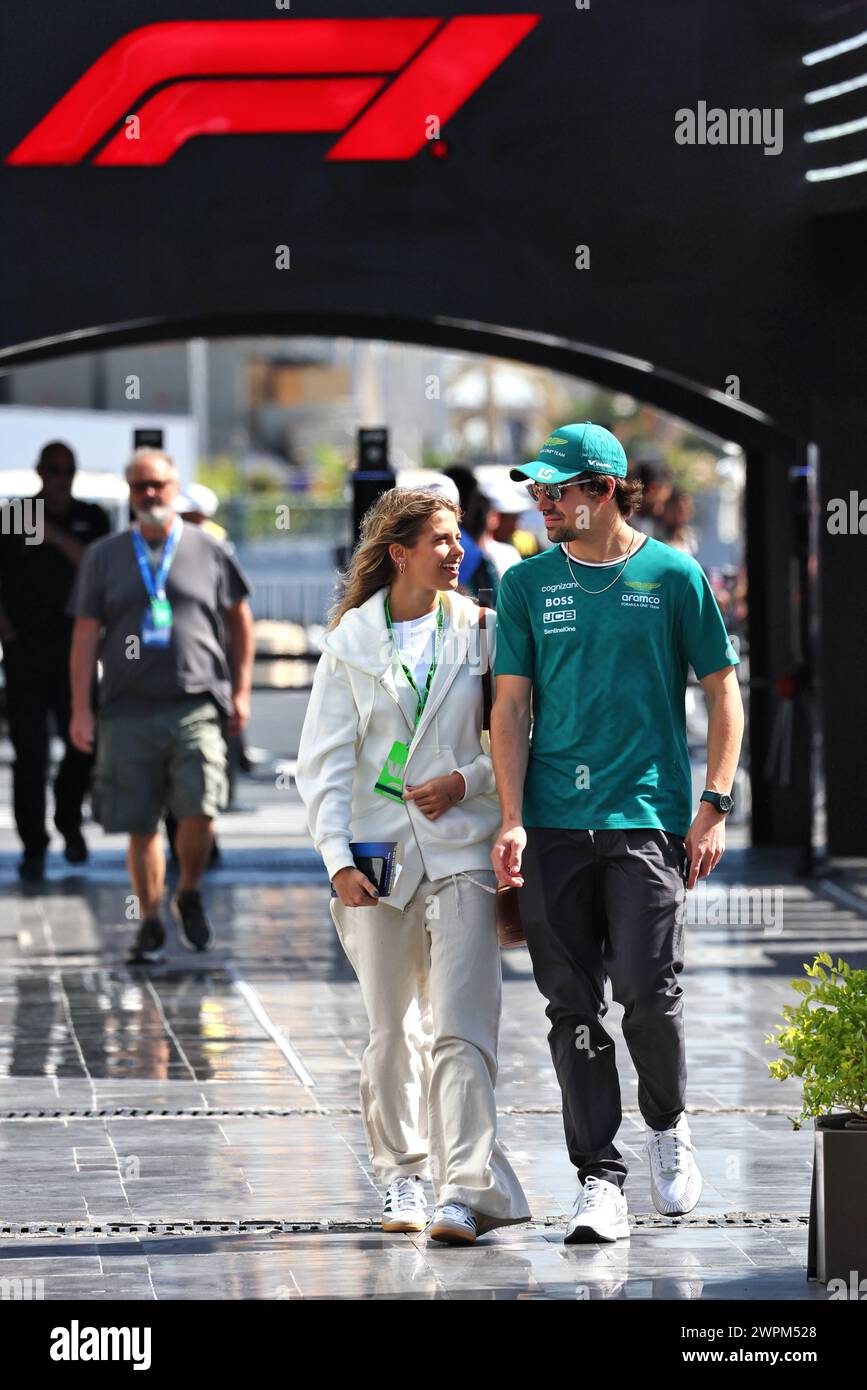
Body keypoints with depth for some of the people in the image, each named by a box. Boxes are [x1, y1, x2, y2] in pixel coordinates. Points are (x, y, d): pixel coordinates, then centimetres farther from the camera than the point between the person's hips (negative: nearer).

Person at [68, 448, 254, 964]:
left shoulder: (208, 551, 7)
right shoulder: (105, 557, 10)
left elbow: (240, 620, 18)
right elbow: (86, 635, 8)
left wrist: (240, 691, 13)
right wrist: (81, 709, 1)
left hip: (195, 706, -1)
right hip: (129, 710, 1)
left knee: (199, 809, -16)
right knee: (142, 826, 2)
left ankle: (190, 896, 9)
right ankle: (151, 921, 16)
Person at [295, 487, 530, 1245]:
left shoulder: (480, 632, 5)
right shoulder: (351, 642, 5)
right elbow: (324, 759, 3)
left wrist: (467, 781, -9)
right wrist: (337, 856, -7)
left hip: (461, 849, -1)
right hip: (380, 850, 1)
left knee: (459, 1028, -11)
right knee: (393, 1031, 8)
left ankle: (465, 1189, -15)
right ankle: (403, 1177, 20)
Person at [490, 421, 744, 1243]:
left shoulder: (673, 576, 3)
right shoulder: (527, 584, 9)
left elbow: (723, 692, 7)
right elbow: (510, 706, 8)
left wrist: (714, 807, -2)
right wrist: (511, 821, -2)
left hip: (648, 815, -2)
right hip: (553, 825, 3)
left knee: (646, 987, -11)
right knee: (573, 1004, 0)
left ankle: (667, 1123, 17)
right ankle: (599, 1178, 6)